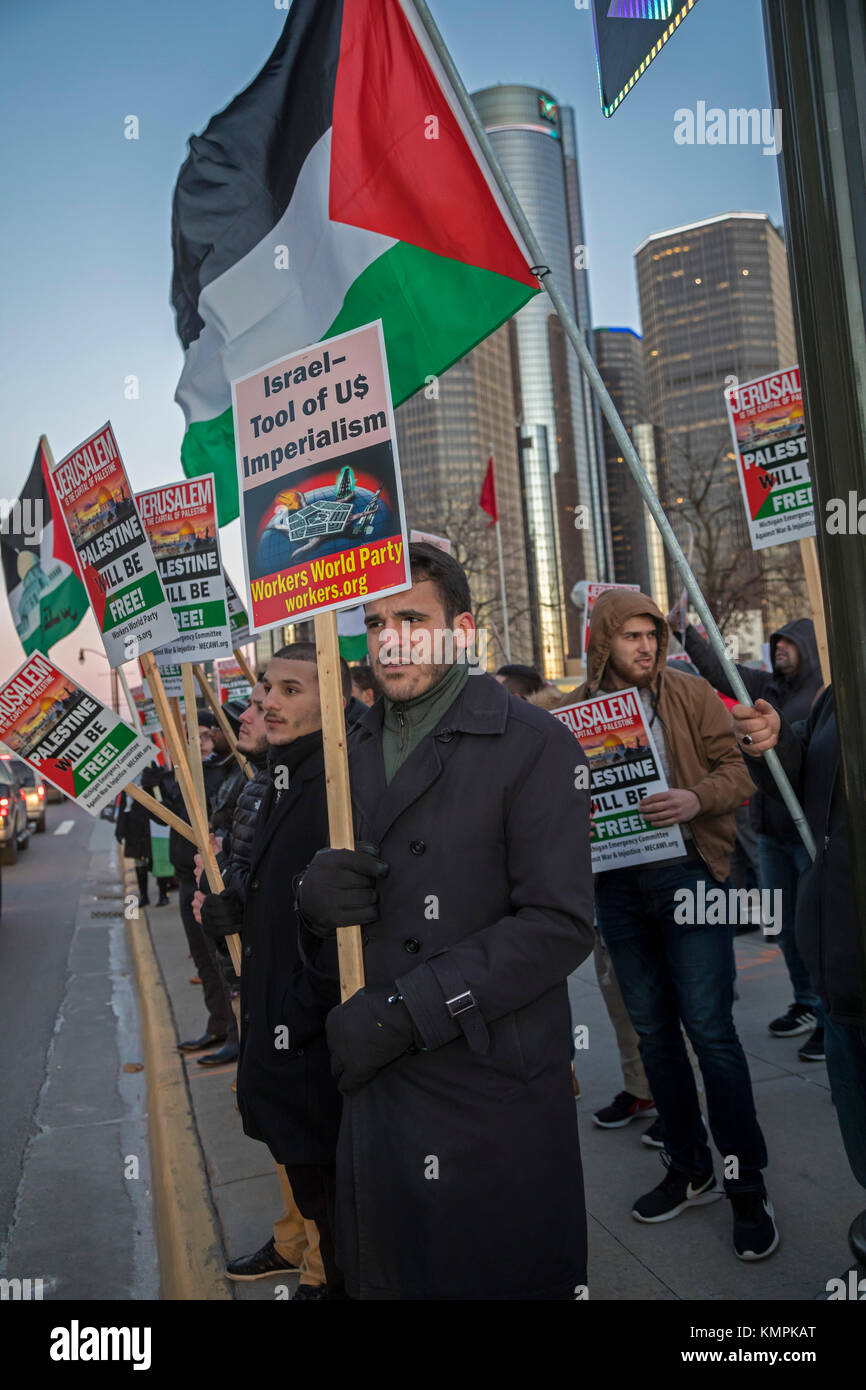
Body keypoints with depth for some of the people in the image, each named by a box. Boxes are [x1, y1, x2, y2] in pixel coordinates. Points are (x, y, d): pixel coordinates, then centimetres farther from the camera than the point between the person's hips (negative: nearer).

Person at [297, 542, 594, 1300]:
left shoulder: (535, 745, -12)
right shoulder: (357, 748, 9)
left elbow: (560, 924, -19)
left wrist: (401, 1011, -21)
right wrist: (314, 892, -12)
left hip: (493, 1092, -5)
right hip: (377, 1083, 6)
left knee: (501, 1273, 10)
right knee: (381, 1272, 21)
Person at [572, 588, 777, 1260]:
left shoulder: (690, 694, 0)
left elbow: (736, 769, -2)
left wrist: (698, 797, -21)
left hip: (686, 872, -3)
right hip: (617, 883, 3)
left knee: (709, 1028, -3)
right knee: (653, 1029, 13)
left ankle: (748, 1186, 15)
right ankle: (689, 1169, 31)